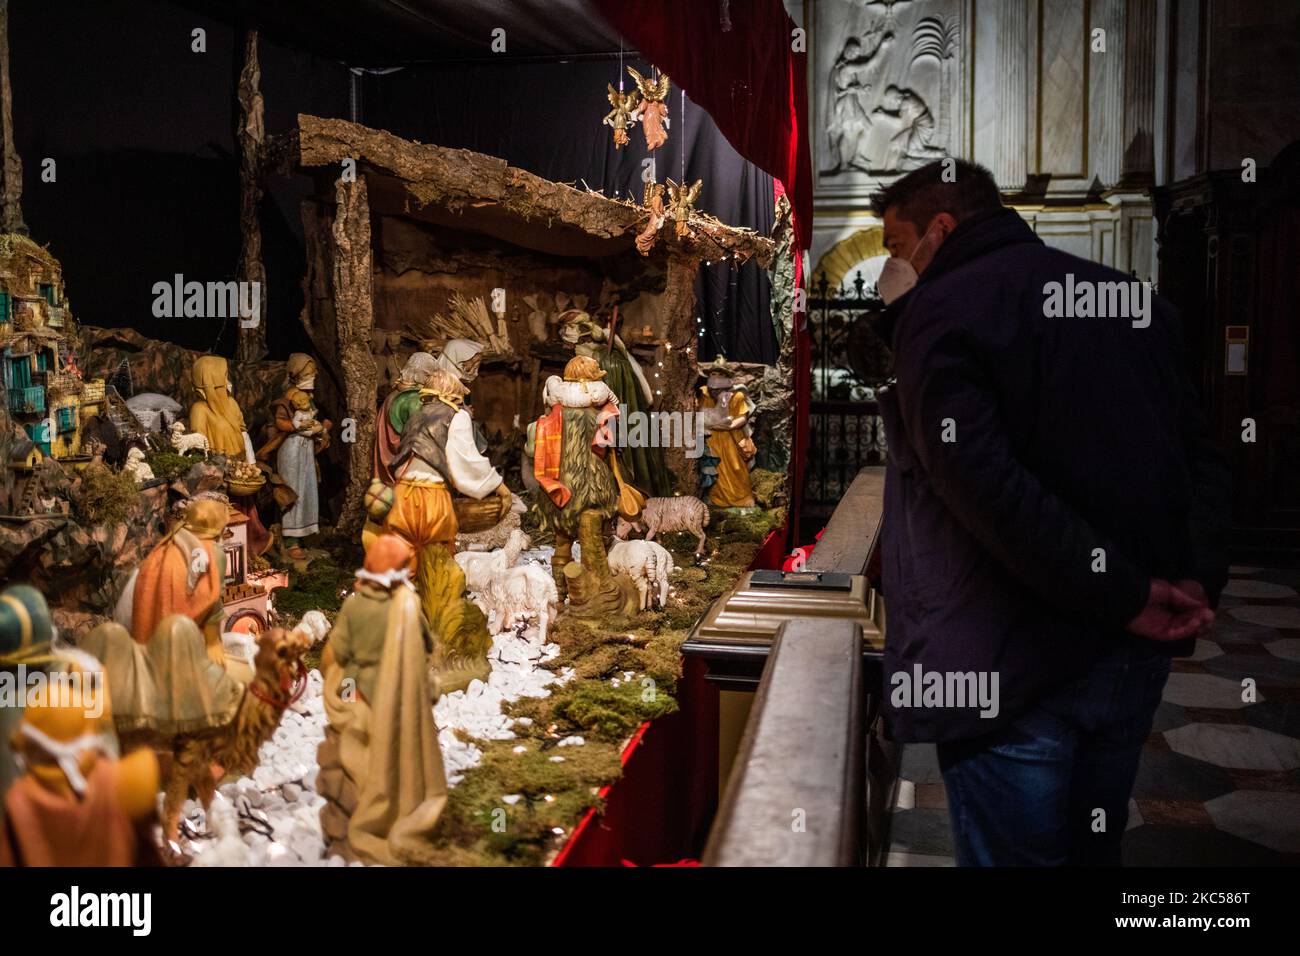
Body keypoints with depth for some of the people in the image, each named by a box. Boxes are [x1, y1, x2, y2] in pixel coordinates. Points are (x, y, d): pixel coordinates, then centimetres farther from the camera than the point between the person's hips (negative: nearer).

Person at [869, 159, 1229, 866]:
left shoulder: (940, 312, -11)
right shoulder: (1133, 300, 13)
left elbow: (983, 481, -23)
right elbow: (1198, 455, 10)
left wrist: (1125, 597, -18)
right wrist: (1197, 580, 0)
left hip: (1016, 660, -7)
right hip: (1137, 652, 8)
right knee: (1093, 846, 22)